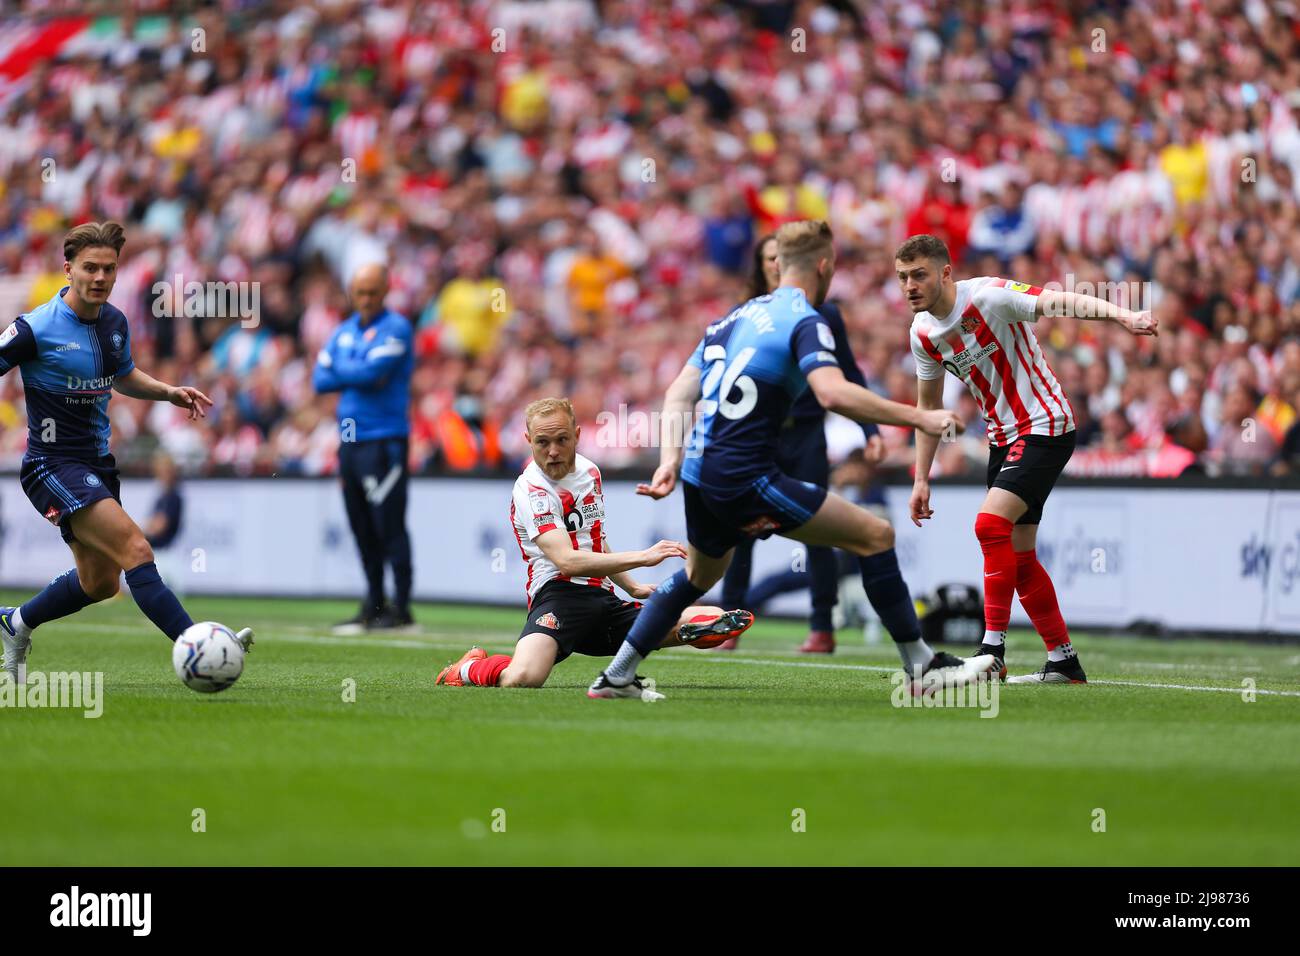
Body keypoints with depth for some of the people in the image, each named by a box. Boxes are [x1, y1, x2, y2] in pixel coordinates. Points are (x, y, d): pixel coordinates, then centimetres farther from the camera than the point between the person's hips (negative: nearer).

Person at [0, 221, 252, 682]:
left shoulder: (114, 322, 6)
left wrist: (170, 392, 8)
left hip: (96, 465, 9)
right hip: (53, 466, -9)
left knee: (99, 583, 16)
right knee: (135, 550, -23)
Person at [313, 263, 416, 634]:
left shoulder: (395, 328, -6)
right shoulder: (344, 331, 16)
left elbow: (373, 371, -18)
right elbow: (321, 379, 8)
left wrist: (340, 369, -1)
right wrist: (360, 374, -7)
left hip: (384, 440, -8)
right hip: (349, 440, 8)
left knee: (389, 526, -9)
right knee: (363, 530, 11)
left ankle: (401, 610, -7)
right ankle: (374, 606, 18)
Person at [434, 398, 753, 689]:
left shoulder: (589, 471, 16)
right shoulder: (531, 491, -11)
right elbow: (567, 561, -24)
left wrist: (633, 587, 24)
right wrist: (642, 557, -27)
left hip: (604, 599, 5)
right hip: (561, 593, -5)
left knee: (715, 620, -11)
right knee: (523, 678, -32)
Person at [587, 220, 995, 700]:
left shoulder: (735, 317, 19)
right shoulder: (804, 321, -7)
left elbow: (679, 394, 15)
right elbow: (833, 393, -25)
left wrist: (670, 462, 8)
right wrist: (918, 417, -21)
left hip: (700, 476, 8)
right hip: (746, 477, -8)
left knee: (698, 575, 33)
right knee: (875, 535, -4)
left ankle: (615, 677, 34)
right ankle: (922, 668, -3)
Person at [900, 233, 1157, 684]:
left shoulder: (989, 296, -20)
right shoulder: (922, 332, 2)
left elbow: (1061, 302, -34)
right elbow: (928, 405, 16)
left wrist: (1122, 316, -51)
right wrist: (921, 480, 14)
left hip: (1045, 424, -8)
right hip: (1003, 436, 8)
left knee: (991, 523, -24)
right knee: (1018, 555, 8)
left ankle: (992, 649, -20)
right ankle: (1064, 662, 18)